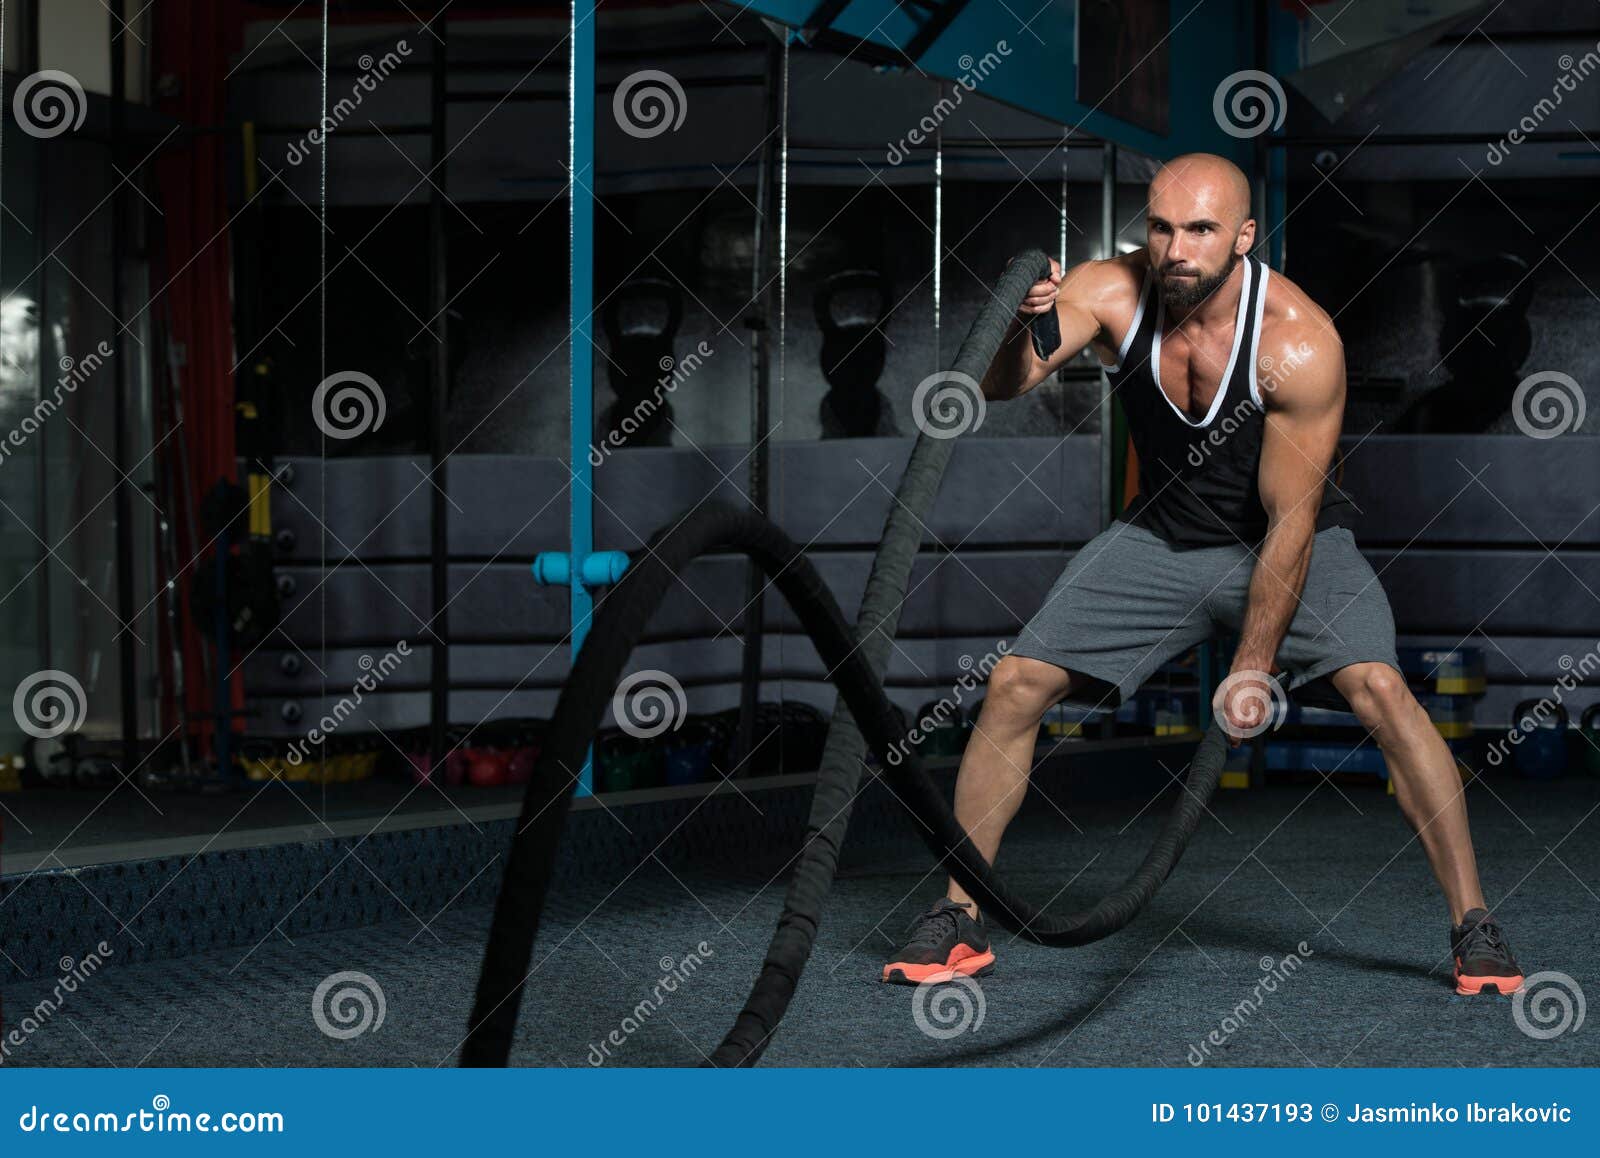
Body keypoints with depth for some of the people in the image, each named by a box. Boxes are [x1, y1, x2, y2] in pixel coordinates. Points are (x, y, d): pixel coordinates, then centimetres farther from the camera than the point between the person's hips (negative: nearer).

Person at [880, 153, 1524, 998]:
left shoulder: (1300, 342, -27)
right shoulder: (1109, 294, -18)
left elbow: (1290, 520, -23)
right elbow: (1002, 390, -27)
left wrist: (1253, 668, -25)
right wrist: (1018, 332, -50)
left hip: (1287, 539, -3)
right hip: (1161, 538, 3)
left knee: (1378, 687, -26)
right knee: (1014, 683, -9)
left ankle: (1474, 930, -14)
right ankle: (958, 921, 5)